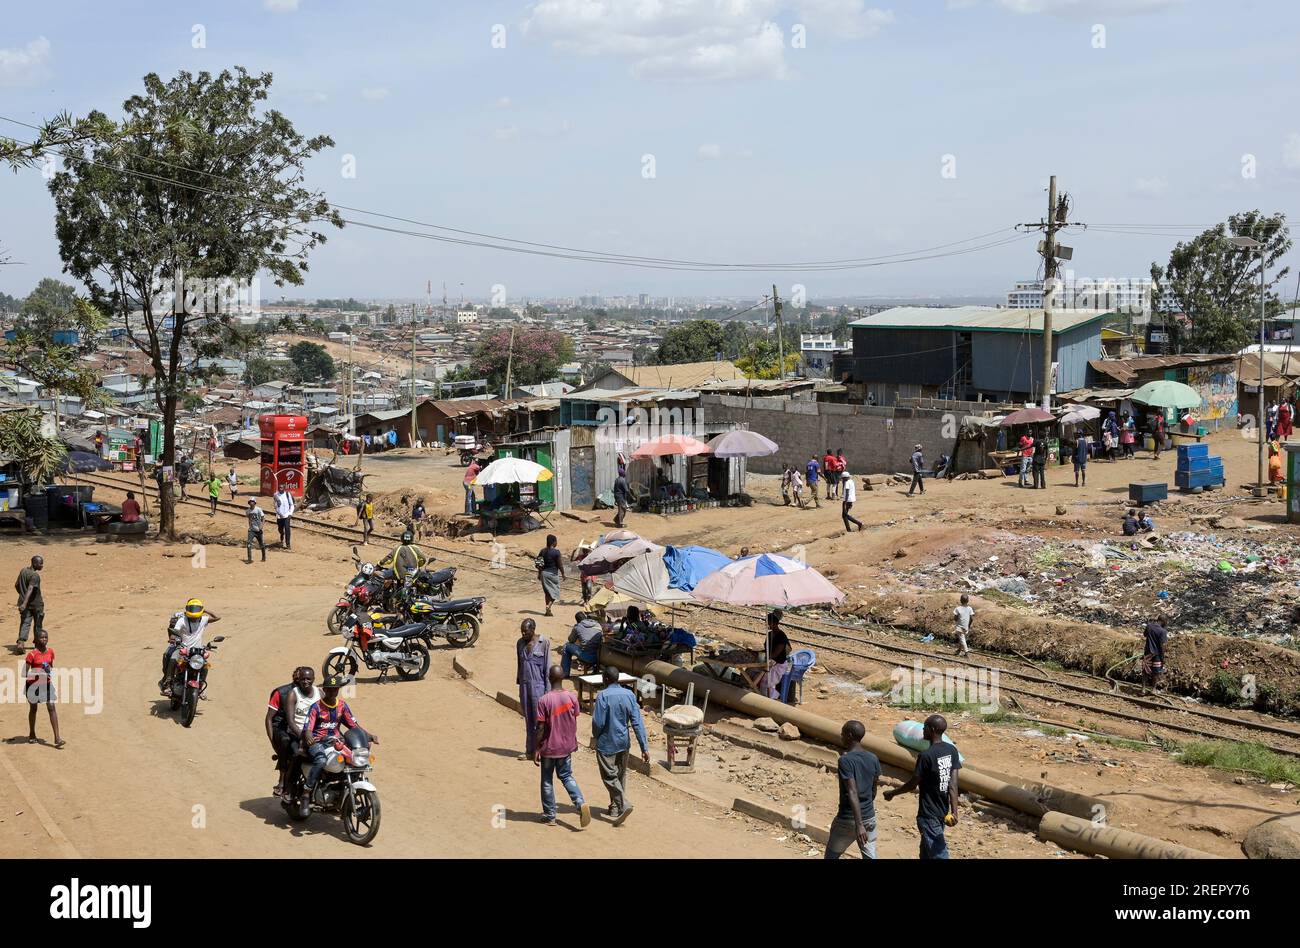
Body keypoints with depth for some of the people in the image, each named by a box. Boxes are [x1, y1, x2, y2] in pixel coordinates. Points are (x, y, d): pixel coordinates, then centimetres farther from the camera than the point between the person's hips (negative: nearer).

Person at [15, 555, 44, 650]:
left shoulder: (23, 571, 5)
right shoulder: (35, 575, -19)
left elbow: (16, 585, 15)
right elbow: (30, 589, -29)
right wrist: (24, 603, -36)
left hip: (24, 602, 6)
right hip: (36, 603, -6)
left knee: (25, 623, 1)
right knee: (38, 624, 13)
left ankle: (21, 641, -19)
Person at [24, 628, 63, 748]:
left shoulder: (50, 651, -1)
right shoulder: (32, 654, -16)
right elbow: (24, 672, -18)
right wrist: (39, 673, -27)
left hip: (47, 683, 3)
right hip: (33, 684, -3)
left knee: (52, 708, -7)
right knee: (33, 708, 13)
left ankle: (57, 738, -11)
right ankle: (32, 734, 33)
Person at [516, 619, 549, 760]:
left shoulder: (543, 643, -8)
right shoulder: (520, 643, 7)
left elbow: (547, 666, -7)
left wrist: (547, 689, -9)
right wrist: (519, 683, 15)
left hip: (538, 684, -5)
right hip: (524, 685, 5)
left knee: (539, 718, -4)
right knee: (528, 719, 9)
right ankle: (530, 751, 14)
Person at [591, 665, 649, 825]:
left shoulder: (603, 696, -18)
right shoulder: (629, 695, -3)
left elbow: (598, 723, -18)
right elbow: (637, 722, -5)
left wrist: (595, 736, 5)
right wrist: (644, 747, -4)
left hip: (606, 744, -6)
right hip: (624, 742, 6)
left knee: (609, 776, 1)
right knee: (621, 775, 18)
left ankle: (623, 805, -16)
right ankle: (614, 808, 28)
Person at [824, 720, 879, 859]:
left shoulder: (845, 760, -16)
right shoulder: (873, 759, 2)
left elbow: (852, 793, -24)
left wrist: (858, 825, -28)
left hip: (847, 819, -5)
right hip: (869, 817, 5)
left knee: (832, 855, 13)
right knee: (870, 856, 7)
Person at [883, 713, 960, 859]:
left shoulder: (926, 755, -21)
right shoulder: (952, 751, 1)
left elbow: (913, 784, -12)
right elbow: (953, 784, -3)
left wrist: (892, 793, 4)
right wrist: (954, 811, -7)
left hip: (929, 814, -8)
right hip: (942, 811, 8)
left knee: (938, 854, -5)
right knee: (926, 852, 21)